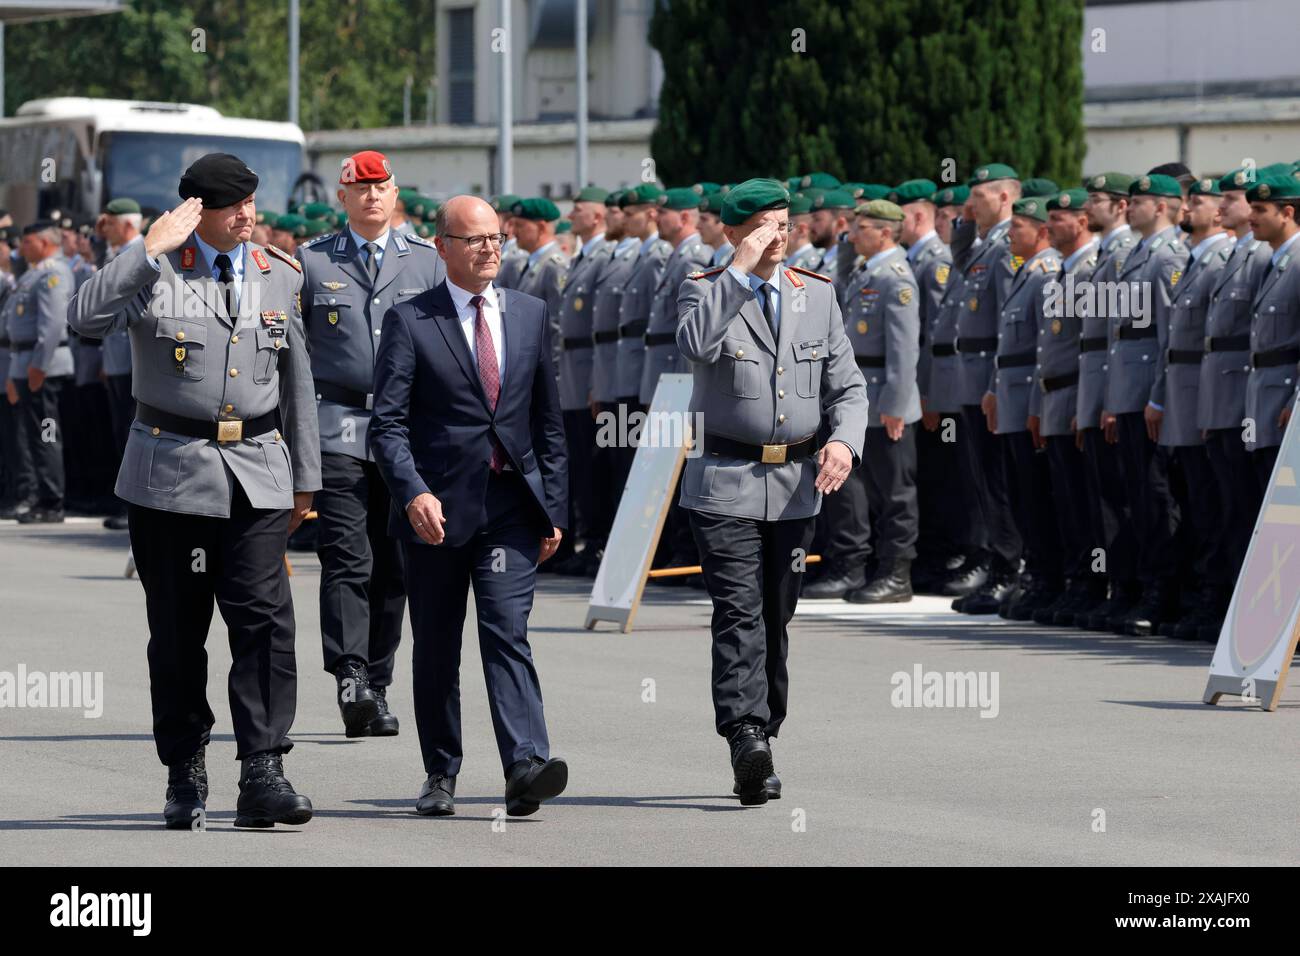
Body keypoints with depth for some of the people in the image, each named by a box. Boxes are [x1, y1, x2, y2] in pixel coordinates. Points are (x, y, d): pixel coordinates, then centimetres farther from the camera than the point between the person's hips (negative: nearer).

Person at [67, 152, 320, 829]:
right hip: (171, 474, -2)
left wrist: (305, 479, 16)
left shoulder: (280, 274, 9)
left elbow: (296, 382, 16)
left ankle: (262, 774, -12)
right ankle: (184, 774, 19)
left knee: (265, 619, -11)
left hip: (257, 476, 2)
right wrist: (150, 247, -20)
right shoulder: (154, 270, -2)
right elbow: (84, 319, -21)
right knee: (177, 632, 6)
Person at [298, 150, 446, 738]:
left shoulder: (426, 262, 11)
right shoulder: (312, 262, 7)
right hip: (337, 429, -2)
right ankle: (350, 679, -20)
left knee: (392, 567, 5)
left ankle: (376, 690, 12)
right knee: (346, 560, -13)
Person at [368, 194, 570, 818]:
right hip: (437, 508, -1)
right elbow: (388, 423, -7)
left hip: (512, 506, 1)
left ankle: (526, 767, -23)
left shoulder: (530, 315, 11)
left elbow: (548, 420, 15)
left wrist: (554, 508, 10)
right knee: (436, 648, 8)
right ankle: (440, 775, 20)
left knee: (507, 632, -13)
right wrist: (414, 493, -22)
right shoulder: (409, 321, -1)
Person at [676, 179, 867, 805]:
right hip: (725, 482, -4)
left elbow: (847, 385, 10)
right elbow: (694, 343, -25)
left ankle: (760, 742, 18)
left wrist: (844, 440, -10)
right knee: (739, 613, -14)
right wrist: (742, 269, -22)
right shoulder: (706, 290, -2)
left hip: (796, 484, 4)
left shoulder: (816, 295, 9)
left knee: (776, 618, 10)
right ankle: (747, 740, -23)